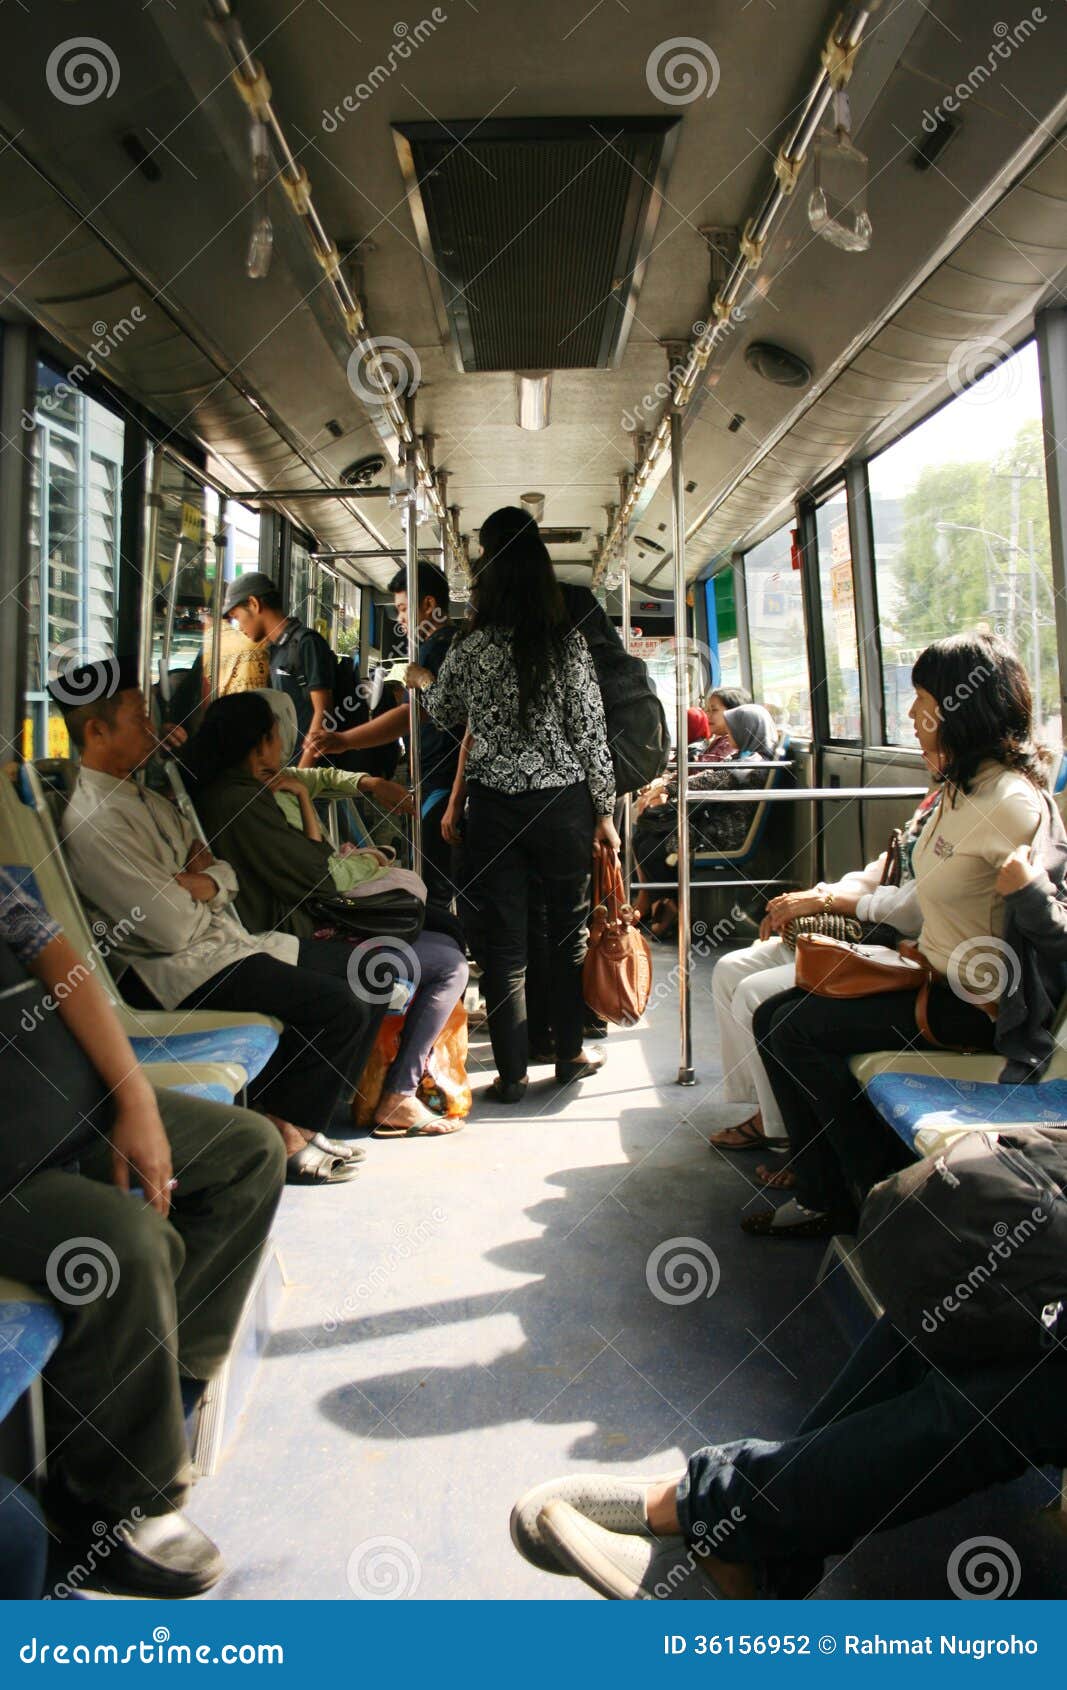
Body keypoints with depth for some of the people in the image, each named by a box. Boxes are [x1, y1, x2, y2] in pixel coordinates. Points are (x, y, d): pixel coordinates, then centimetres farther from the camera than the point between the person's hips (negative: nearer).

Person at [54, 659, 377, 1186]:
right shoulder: (92, 820, -18)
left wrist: (209, 882, -8)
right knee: (340, 1008, -22)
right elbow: (174, 928, -22)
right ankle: (281, 1133, 0)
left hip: (228, 939, 10)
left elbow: (225, 872, 15)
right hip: (185, 970, -10)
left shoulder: (144, 795, 15)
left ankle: (300, 1121, 9)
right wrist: (201, 886, -1)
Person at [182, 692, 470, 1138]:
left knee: (444, 943, 15)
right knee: (450, 965, -8)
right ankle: (397, 1101, -3)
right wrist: (363, 860, 3)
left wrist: (302, 797, 1)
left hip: (297, 926, 11)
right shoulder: (242, 803, -20)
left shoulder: (229, 792, 13)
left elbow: (309, 859, 13)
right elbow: (321, 876, -17)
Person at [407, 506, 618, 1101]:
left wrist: (424, 682, 36)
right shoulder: (569, 642, -6)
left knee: (505, 942, 6)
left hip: (494, 806, 0)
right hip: (562, 802, 0)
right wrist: (604, 810, 3)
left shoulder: (471, 646, -4)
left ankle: (512, 1073, 13)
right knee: (570, 930, 15)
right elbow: (591, 731, -6)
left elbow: (446, 713, 14)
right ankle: (570, 1054, 26)